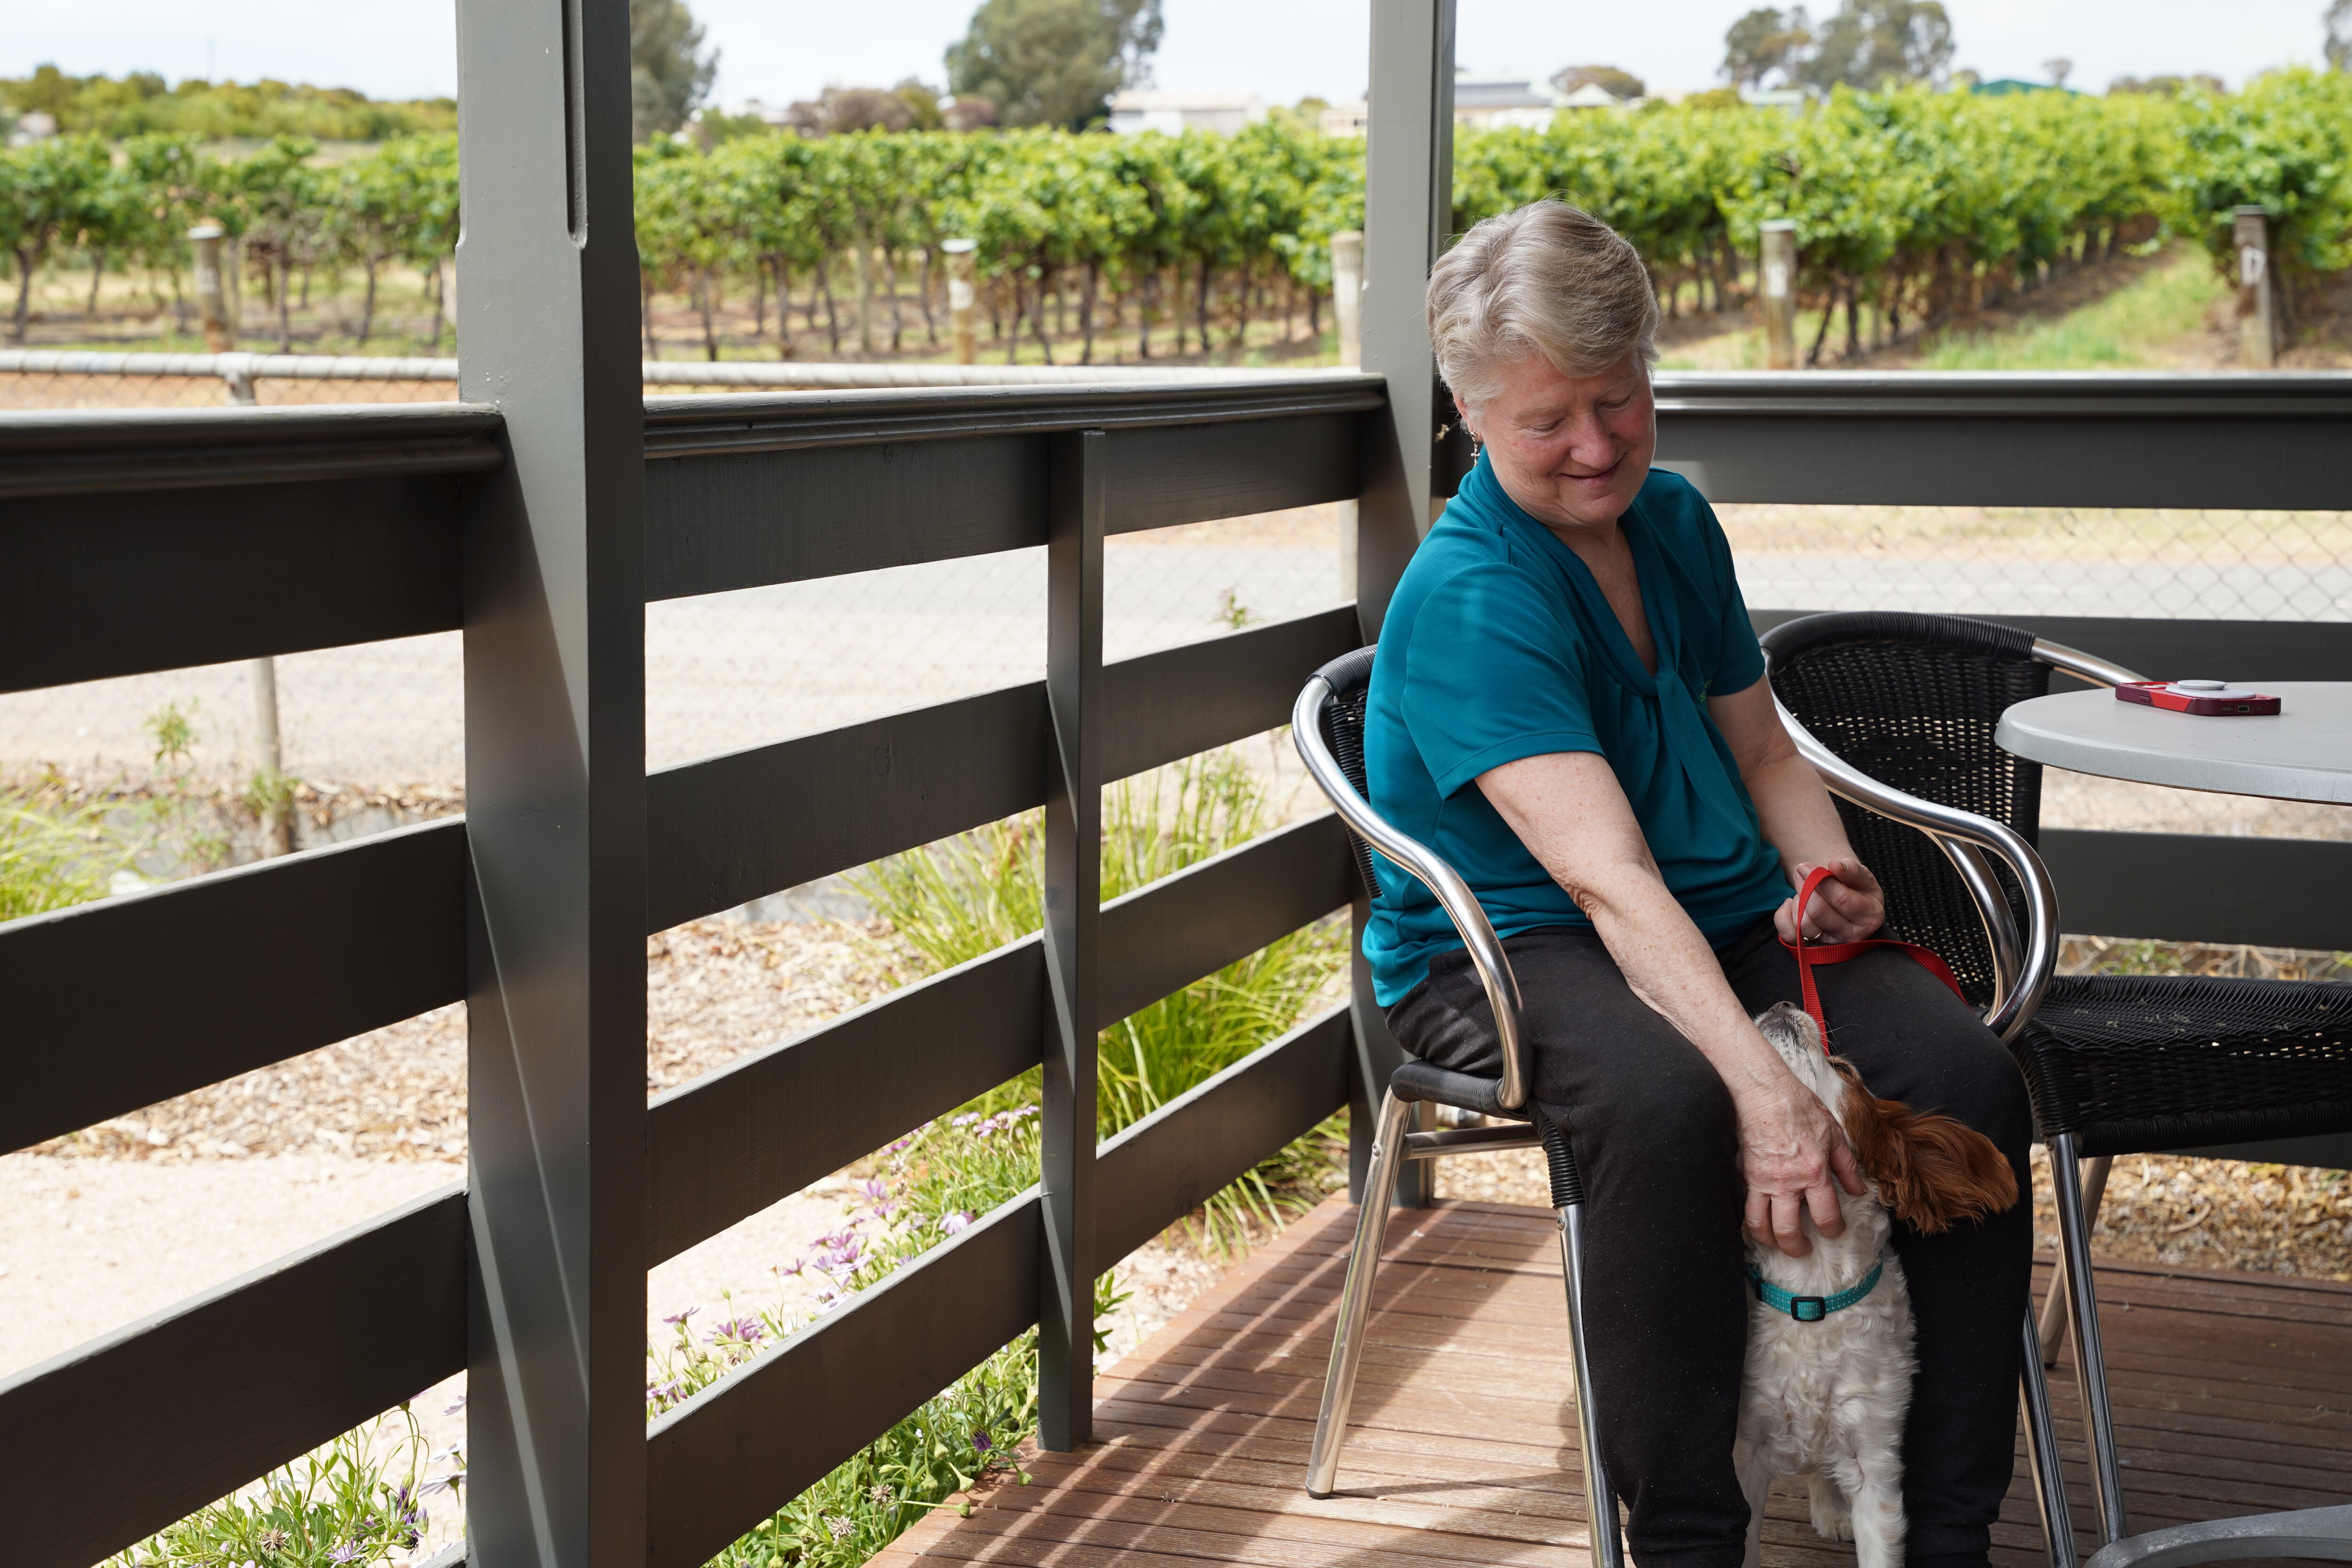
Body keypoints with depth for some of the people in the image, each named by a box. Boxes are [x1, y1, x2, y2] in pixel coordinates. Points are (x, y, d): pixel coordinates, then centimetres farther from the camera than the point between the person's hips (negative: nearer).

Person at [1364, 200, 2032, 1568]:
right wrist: (1762, 1082, -40)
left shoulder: (1675, 520, 8)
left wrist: (1826, 873, -4)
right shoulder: (1466, 599, -18)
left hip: (1729, 923, 7)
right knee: (1667, 1101, -40)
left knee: (1966, 1071, -20)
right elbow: (1607, 875, -29)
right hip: (1507, 951, -7)